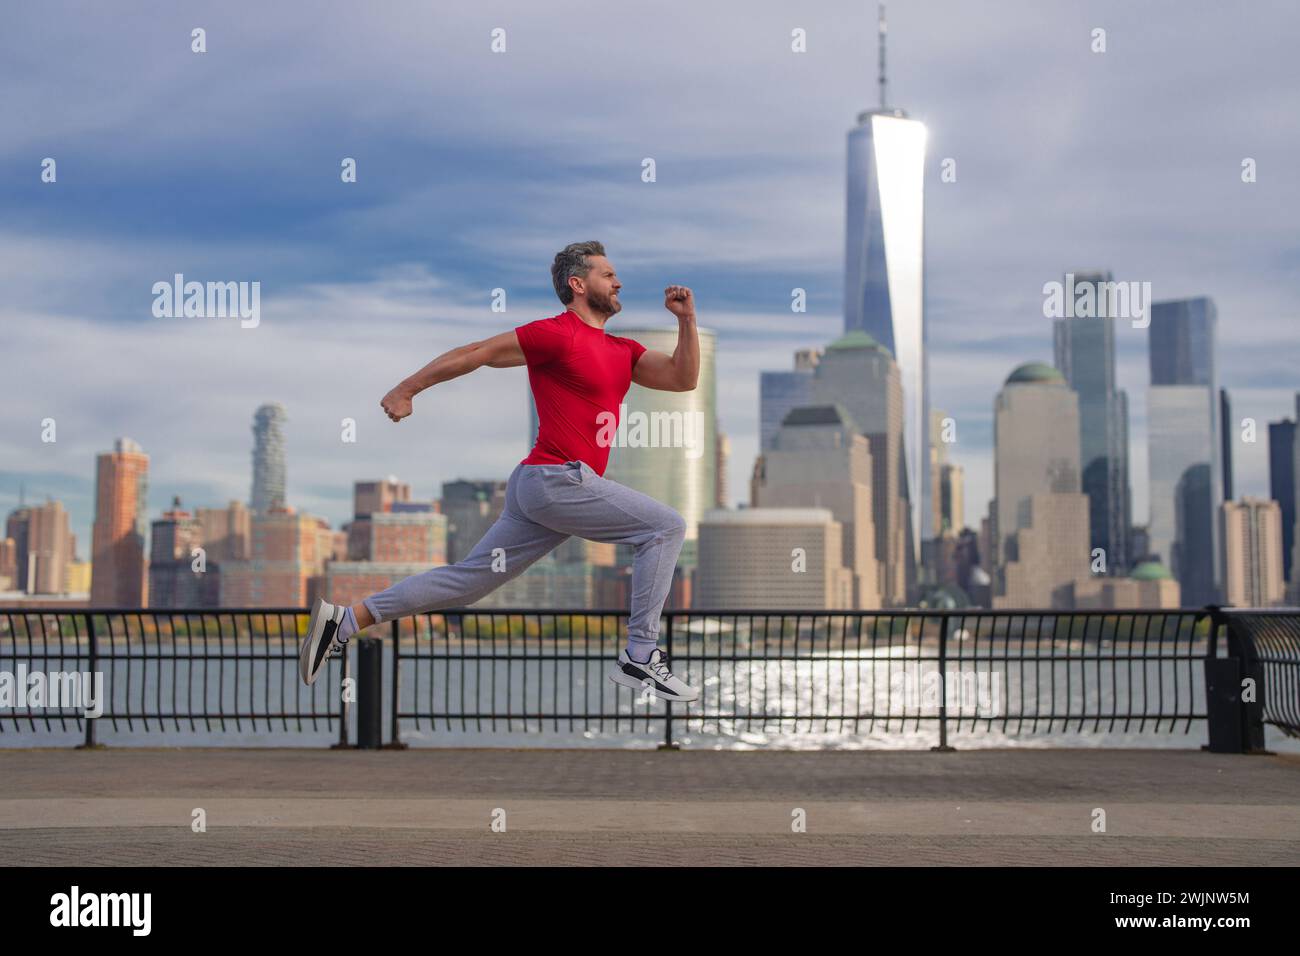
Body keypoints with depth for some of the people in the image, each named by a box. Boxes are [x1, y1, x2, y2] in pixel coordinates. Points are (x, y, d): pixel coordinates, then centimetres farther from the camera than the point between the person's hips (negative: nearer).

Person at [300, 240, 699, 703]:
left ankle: (344, 619, 13)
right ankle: (640, 656, -8)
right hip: (557, 478, -9)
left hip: (538, 487, 9)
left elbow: (682, 379, 13)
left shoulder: (623, 351, 18)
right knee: (666, 526, -9)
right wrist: (406, 390, -3)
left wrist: (686, 319, 2)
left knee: (467, 580, 10)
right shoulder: (557, 334, -8)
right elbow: (477, 353, -5)